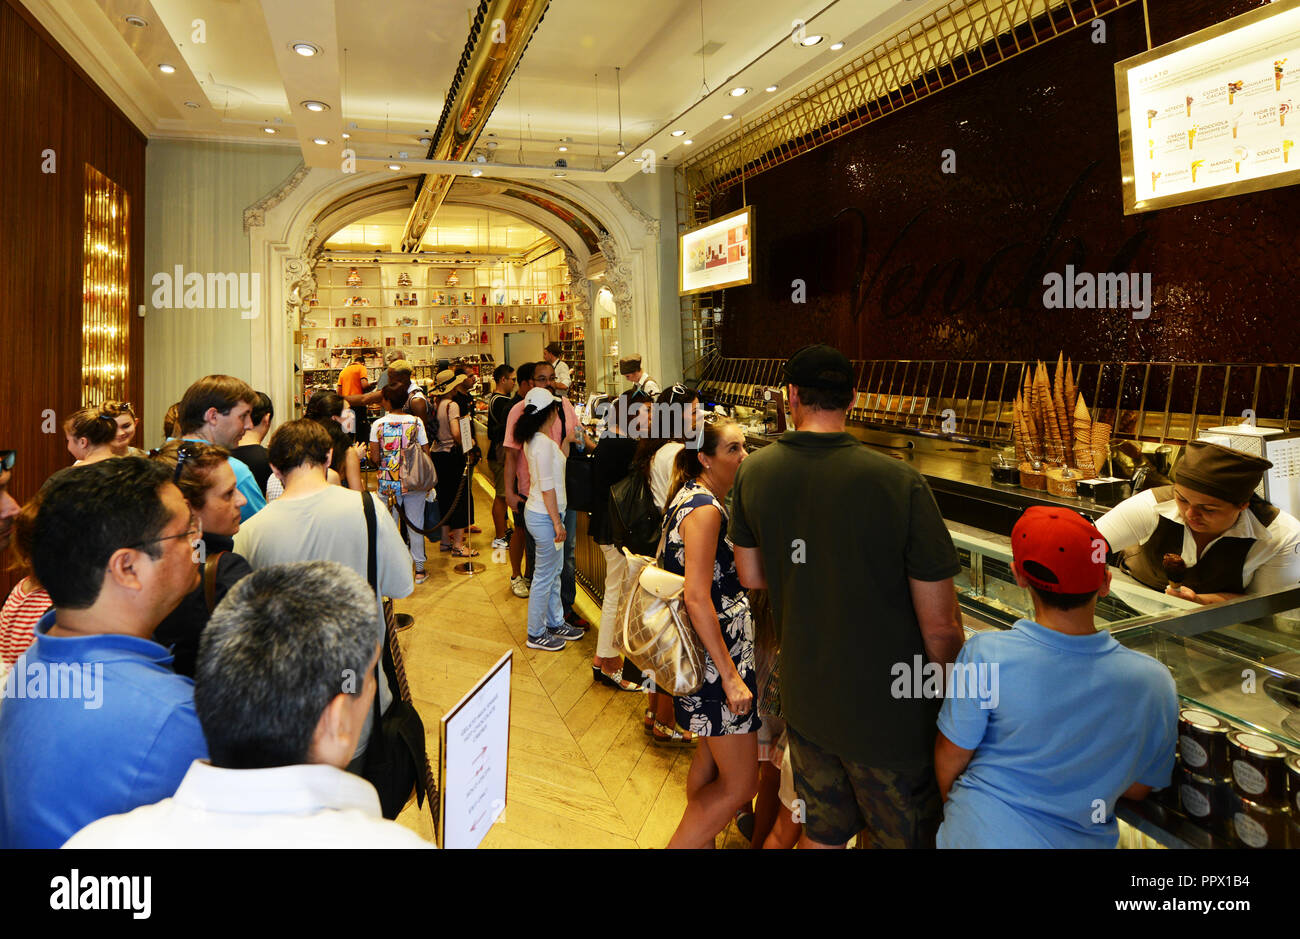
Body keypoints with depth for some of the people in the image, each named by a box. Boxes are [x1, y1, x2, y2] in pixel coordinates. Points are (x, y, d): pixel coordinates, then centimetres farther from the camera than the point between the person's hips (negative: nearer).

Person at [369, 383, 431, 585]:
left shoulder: (378, 425, -6)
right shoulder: (416, 422, -5)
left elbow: (375, 458, -7)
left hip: (388, 483, -1)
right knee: (415, 526, 11)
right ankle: (419, 569, 17)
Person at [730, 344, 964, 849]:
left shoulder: (754, 472, -7)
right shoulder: (900, 483, -21)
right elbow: (940, 626, -17)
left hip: (803, 702, 4)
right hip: (891, 714, -4)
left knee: (822, 831, 23)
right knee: (905, 836, 17)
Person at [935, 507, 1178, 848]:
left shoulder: (986, 654, -25)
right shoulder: (1153, 681, -18)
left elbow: (951, 756, -11)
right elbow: (1138, 788, -2)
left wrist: (952, 805, 10)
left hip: (979, 833, -2)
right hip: (1080, 839, 3)